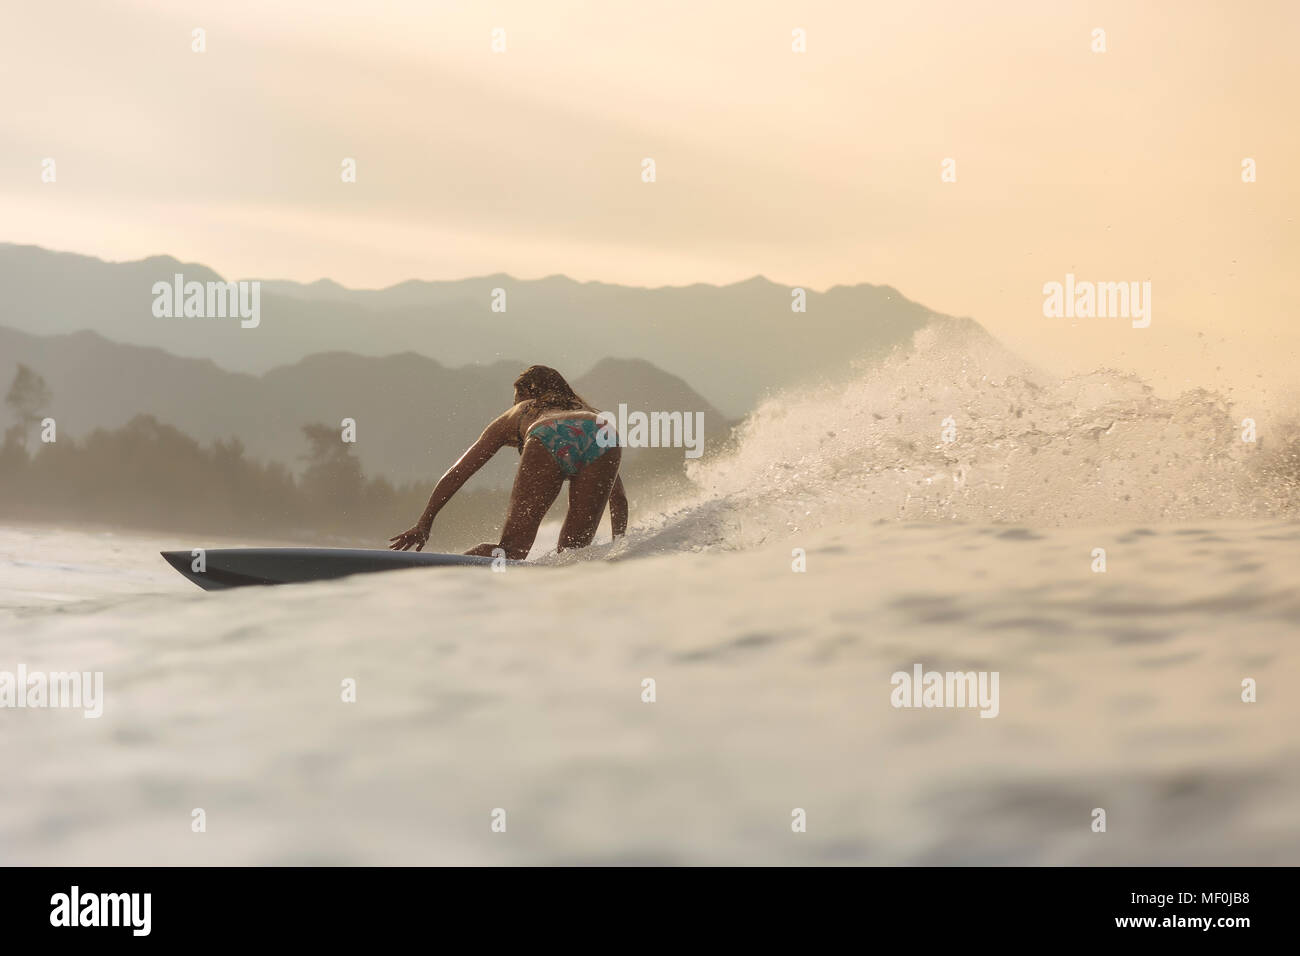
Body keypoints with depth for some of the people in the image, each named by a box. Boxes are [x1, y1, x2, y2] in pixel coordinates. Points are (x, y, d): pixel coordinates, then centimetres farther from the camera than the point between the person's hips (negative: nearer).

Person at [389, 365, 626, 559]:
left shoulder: (515, 415, 40)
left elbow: (457, 473, 40)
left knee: (511, 552, 2)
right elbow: (618, 496, 41)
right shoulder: (586, 410, 45)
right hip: (602, 439, 2)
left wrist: (424, 524, 44)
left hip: (549, 441, -2)